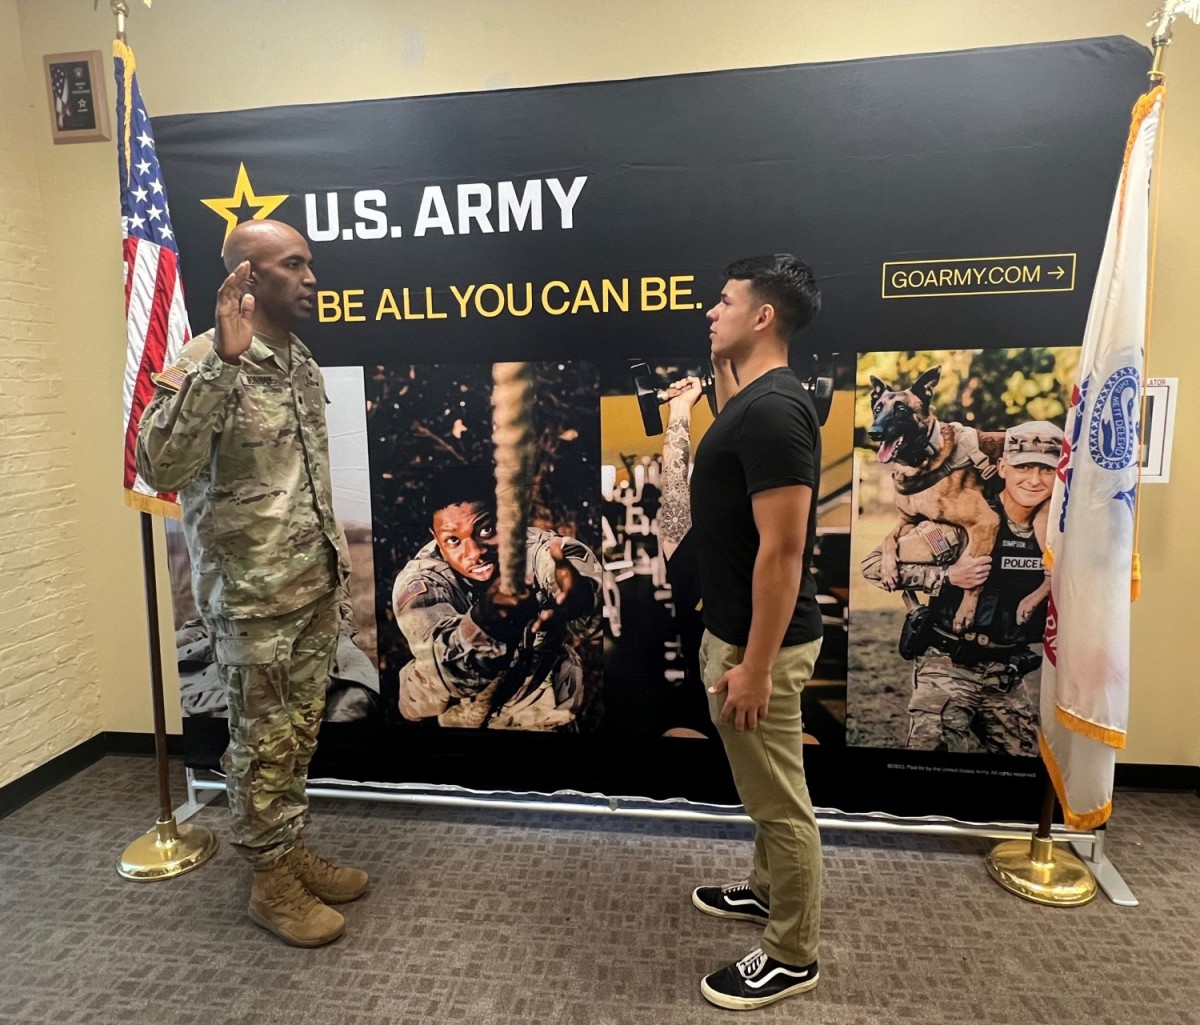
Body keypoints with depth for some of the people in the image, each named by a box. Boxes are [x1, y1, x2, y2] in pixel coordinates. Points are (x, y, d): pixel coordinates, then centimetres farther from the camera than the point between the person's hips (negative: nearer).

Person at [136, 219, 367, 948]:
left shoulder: (302, 360, 9)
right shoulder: (208, 361, -15)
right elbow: (162, 468, -30)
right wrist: (222, 362, -35)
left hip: (316, 585, 7)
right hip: (252, 595, -7)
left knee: (300, 733, 18)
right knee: (264, 741, 7)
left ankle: (296, 852, 35)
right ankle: (271, 883, 25)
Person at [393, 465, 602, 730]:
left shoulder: (539, 549, -19)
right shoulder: (419, 583, -21)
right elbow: (450, 673, -35)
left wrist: (577, 595, -62)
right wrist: (484, 620, -55)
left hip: (543, 705, -1)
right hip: (458, 711, 1)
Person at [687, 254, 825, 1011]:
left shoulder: (772, 410, -23)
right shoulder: (756, 403, 9)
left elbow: (782, 551, -25)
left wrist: (755, 666, -21)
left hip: (761, 643, -10)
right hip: (739, 632, 10)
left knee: (781, 800, 7)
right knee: (765, 791, 25)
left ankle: (792, 955, 26)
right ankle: (769, 892, 45)